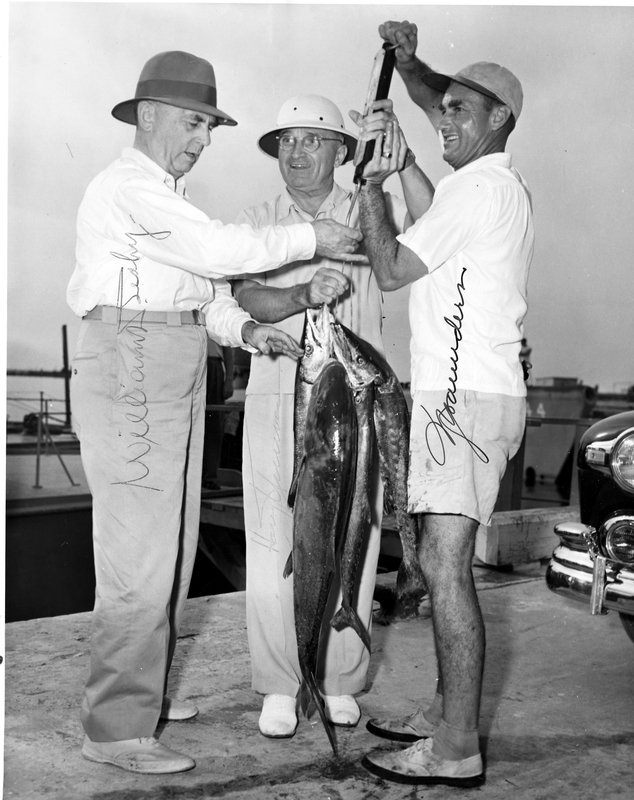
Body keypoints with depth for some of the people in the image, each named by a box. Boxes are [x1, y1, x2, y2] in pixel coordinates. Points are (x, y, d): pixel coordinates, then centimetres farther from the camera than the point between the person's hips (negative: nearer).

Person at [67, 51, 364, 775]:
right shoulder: (127, 186, -10)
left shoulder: (162, 195, 23)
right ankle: (116, 730, 0)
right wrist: (310, 239, -12)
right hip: (130, 380, -10)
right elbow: (218, 250, -20)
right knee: (140, 558, -9)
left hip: (170, 384, 10)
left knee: (169, 546, 14)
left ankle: (138, 689, 28)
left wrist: (245, 329, 0)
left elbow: (192, 292, 17)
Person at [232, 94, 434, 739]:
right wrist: (307, 293, -29)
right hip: (277, 400, 0)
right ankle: (278, 686, 14)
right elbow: (248, 299, -10)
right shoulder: (257, 222, 8)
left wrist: (402, 161, -25)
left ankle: (339, 682, 20)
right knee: (274, 546, 0)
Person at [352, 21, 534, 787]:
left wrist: (371, 182, -3)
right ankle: (446, 711, 23)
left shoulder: (478, 185, -10)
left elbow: (393, 268, -11)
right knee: (441, 559, 14)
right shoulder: (500, 181, 18)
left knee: (444, 565, -11)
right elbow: (442, 104, 35)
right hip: (462, 391, 10)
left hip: (467, 395, -10)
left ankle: (457, 749, -6)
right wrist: (407, 59, 24)